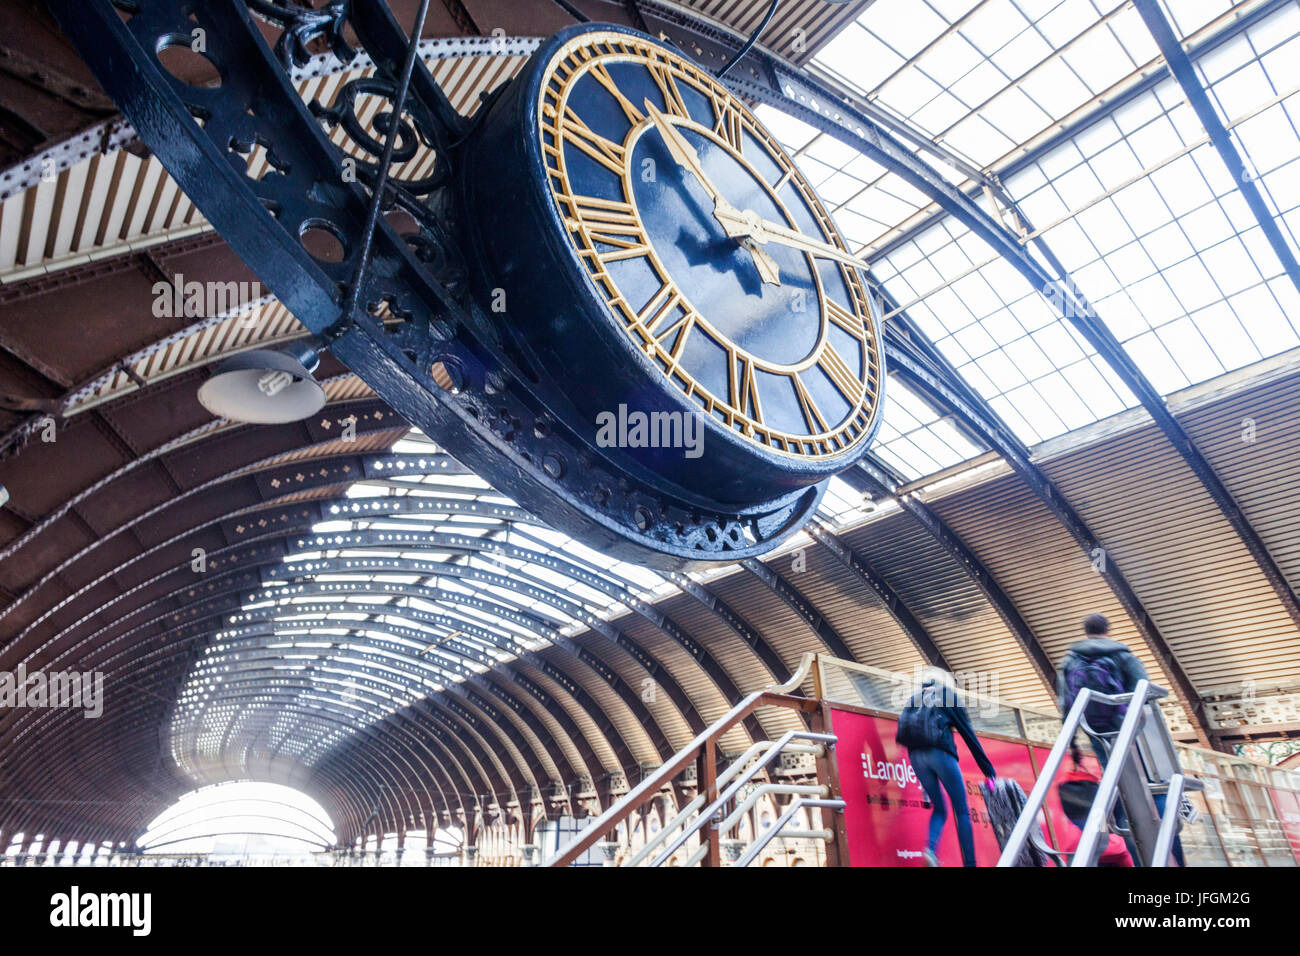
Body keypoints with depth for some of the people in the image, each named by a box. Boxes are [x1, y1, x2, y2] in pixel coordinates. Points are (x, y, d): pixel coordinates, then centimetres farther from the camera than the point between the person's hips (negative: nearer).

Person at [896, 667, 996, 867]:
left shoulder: (914, 699, 25)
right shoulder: (948, 694, 13)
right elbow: (968, 733, 9)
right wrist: (988, 768, 12)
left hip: (915, 756, 4)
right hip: (940, 753, -4)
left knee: (939, 809, 14)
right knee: (962, 811, 6)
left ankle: (930, 850, -9)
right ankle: (969, 862, -1)